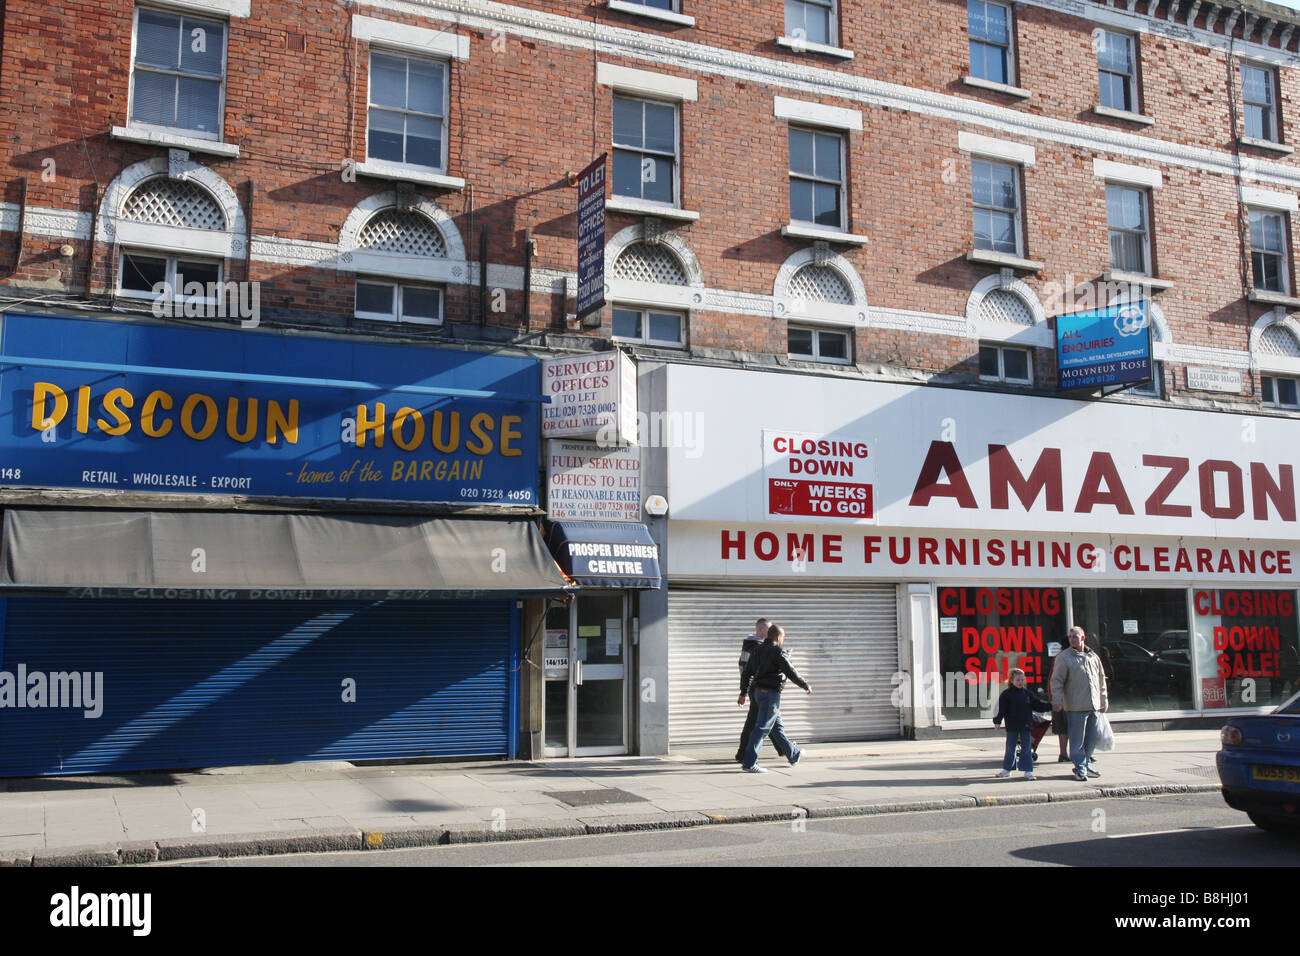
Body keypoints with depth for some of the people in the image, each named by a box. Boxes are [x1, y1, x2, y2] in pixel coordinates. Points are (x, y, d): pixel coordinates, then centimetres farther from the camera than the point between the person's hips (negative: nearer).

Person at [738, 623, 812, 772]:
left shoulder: (757, 650, 10)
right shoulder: (777, 652, -13)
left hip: (758, 691, 9)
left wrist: (743, 693, 18)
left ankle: (793, 755, 35)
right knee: (762, 727, -8)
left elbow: (746, 673, 13)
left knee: (777, 726, 19)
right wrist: (806, 686, 2)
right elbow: (791, 673, -12)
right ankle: (749, 763, -10)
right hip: (771, 693, -9)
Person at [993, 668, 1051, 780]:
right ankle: (1006, 769, 19)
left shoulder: (1028, 693, 6)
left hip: (1026, 727, 2)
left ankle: (1028, 771, 6)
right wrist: (997, 721, -16)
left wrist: (1050, 706, 0)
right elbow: (1001, 709, -7)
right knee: (1010, 749, 8)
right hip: (1012, 727, -2)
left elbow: (1038, 704, 10)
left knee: (1027, 749, 2)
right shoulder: (1006, 694, -4)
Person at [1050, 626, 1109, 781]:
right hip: (1076, 707, -5)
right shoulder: (1063, 657, -3)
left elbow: (1101, 679, 21)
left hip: (1094, 705, 5)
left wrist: (1104, 701, 19)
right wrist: (1057, 701, -14)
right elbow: (1057, 681, -6)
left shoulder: (1093, 657, 13)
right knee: (1078, 739, -3)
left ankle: (1086, 764, 25)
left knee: (1092, 737, 11)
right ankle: (1080, 768, 4)